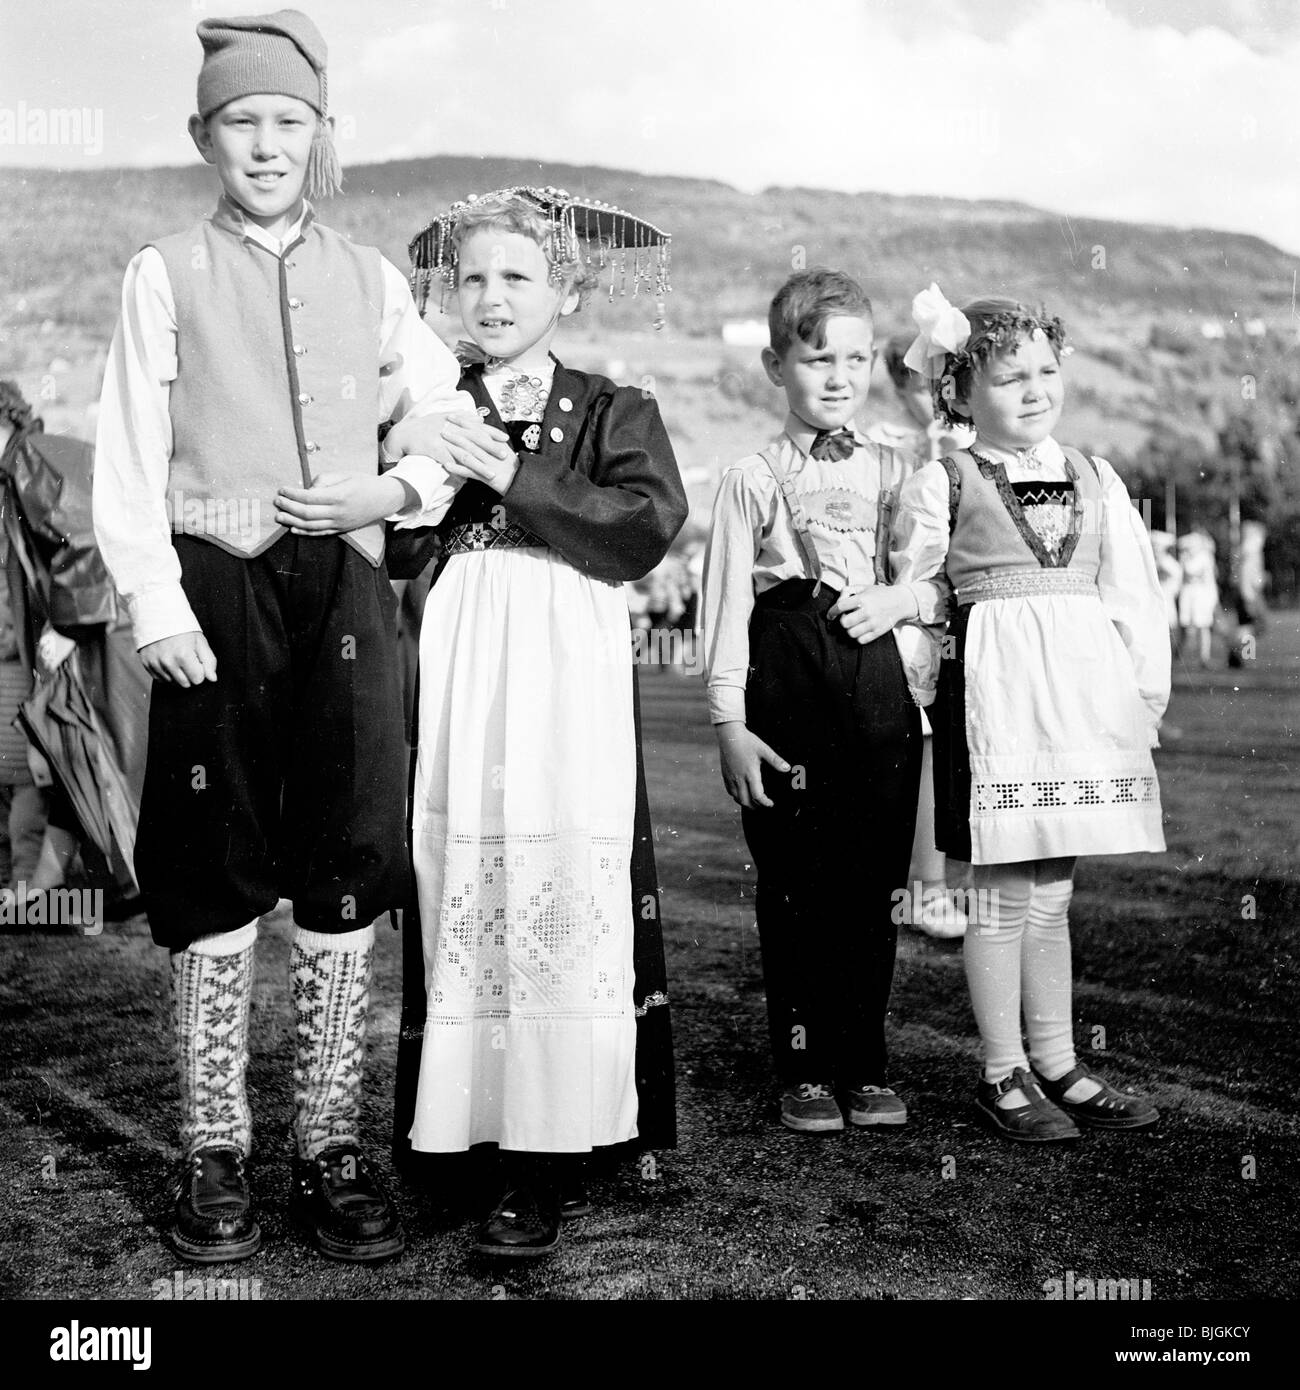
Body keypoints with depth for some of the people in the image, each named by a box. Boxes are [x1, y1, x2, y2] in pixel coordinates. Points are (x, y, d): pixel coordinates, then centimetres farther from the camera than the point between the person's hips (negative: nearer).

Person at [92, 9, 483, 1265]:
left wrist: (395, 486, -5)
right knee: (217, 876, 2)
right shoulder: (165, 275, 6)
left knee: (348, 868, 2)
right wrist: (157, 605, -11)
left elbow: (449, 417, 15)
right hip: (218, 586, -2)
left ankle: (331, 1147, 14)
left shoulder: (369, 279, 14)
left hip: (343, 586, 3)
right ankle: (213, 1154, 14)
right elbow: (127, 462, 0)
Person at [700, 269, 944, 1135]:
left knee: (873, 882, 5)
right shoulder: (752, 479, 5)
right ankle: (805, 1070, 15)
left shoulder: (898, 473, 12)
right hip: (786, 682, -2)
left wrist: (904, 599, -8)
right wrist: (729, 720, -6)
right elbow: (727, 601, 1)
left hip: (882, 682, 2)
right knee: (793, 880, 2)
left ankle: (865, 1065, 19)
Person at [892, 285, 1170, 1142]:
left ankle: (1058, 1064, 22)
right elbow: (910, 599, 4)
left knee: (1052, 892, 11)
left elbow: (1137, 597, 11)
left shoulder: (1095, 481, 12)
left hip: (1086, 690, 4)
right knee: (1006, 894, -1)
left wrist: (1147, 693, 4)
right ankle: (1004, 1078, 11)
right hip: (994, 690, -4)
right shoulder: (940, 487, 1)